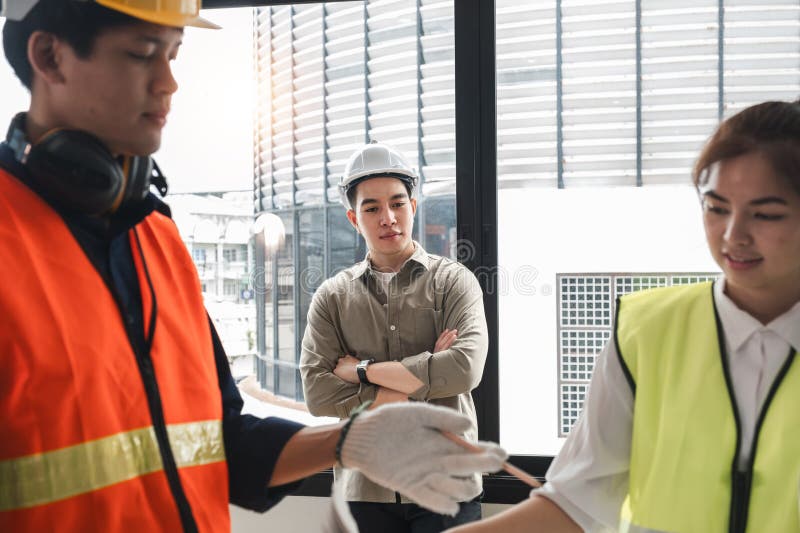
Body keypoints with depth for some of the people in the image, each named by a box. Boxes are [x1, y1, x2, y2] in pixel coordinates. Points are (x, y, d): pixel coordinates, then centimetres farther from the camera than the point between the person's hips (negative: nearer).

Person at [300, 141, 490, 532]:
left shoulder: (453, 281, 1)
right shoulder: (332, 297, 4)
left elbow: (465, 368, -16)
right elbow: (319, 396, -7)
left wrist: (362, 370, -10)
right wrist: (422, 381, -11)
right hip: (365, 491, 1)